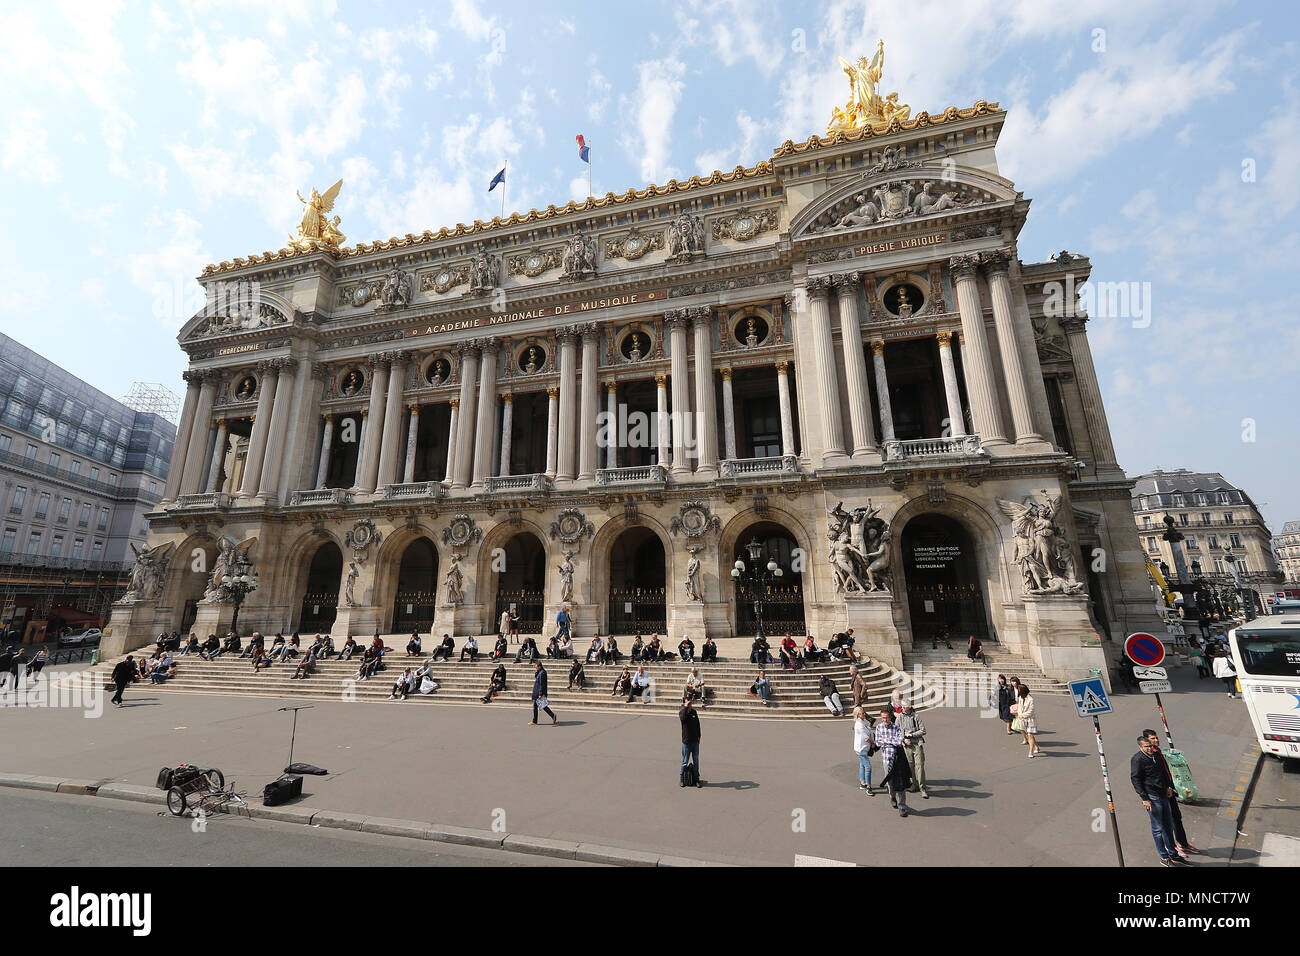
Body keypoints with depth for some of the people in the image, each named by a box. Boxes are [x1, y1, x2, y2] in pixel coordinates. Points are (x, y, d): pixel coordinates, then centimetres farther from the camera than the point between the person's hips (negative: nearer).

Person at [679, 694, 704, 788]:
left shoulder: (694, 712, 4)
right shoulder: (682, 712, -9)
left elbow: (698, 725, 14)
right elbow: (682, 718, -34)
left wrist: (698, 737, 13)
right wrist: (686, 707, -31)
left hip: (695, 741, 4)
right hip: (686, 741, -4)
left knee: (696, 761, 10)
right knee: (685, 762, 5)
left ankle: (697, 779, 22)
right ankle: (682, 779, 21)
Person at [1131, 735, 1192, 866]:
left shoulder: (1156, 756, 8)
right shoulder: (1137, 759, -16)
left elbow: (1164, 772, 24)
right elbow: (1135, 780, -16)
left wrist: (1168, 787, 12)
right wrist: (1144, 799, -17)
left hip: (1163, 796, 8)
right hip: (1152, 798, -8)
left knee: (1168, 826, 17)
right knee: (1158, 829, 1)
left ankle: (1173, 855, 30)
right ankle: (1164, 858, 12)